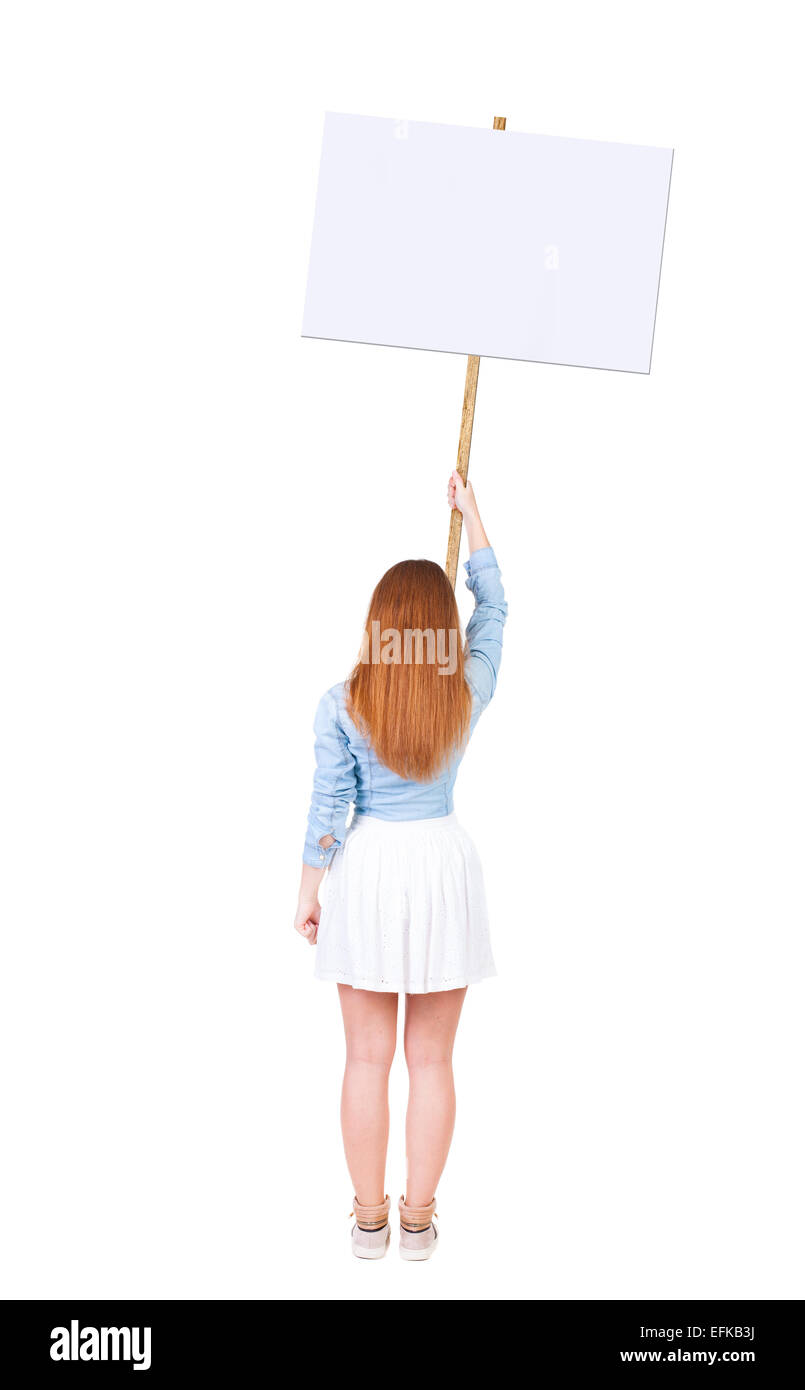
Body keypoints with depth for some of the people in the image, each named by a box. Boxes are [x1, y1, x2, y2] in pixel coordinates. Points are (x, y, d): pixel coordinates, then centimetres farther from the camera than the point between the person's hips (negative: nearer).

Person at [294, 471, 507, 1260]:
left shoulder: (341, 705, -10)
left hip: (368, 869, -1)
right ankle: (418, 1221, 16)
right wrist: (469, 512, 18)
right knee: (431, 1060, 9)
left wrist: (309, 894, 4)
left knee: (367, 1059, 9)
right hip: (442, 868, 1)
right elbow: (493, 608, 8)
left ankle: (369, 1220, 18)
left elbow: (327, 807, -7)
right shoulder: (469, 694, -7)